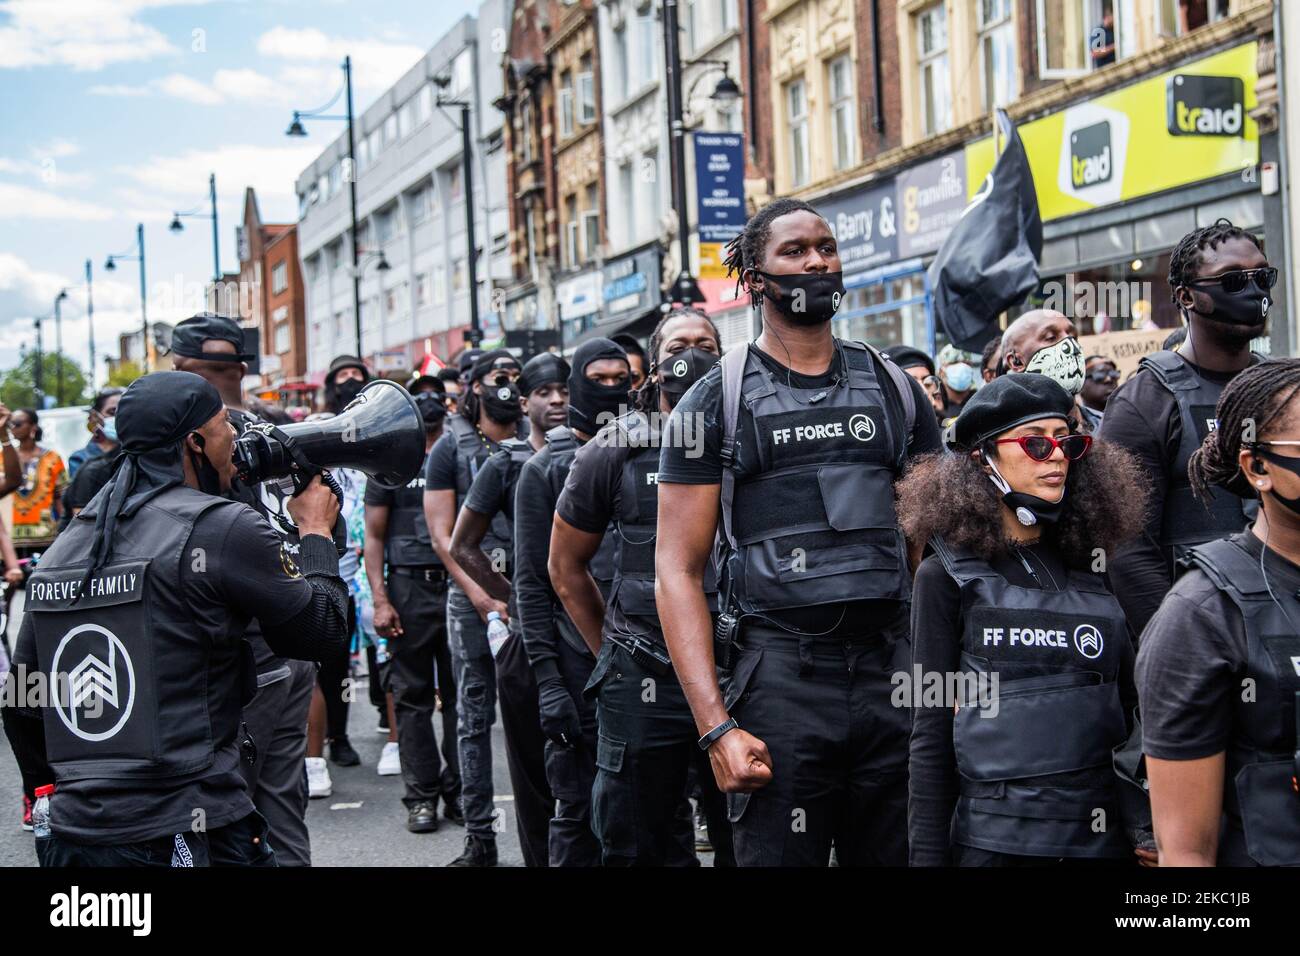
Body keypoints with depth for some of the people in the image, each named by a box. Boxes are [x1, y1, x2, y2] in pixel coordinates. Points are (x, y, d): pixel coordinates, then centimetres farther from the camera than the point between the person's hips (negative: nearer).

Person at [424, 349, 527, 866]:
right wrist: (482, 595, -9)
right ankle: (479, 836, 9)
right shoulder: (451, 447, 5)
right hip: (471, 592, -1)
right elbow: (442, 534, 1)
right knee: (474, 717, 3)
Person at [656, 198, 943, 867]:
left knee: (895, 855, 10)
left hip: (893, 672, 4)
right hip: (779, 678, -3)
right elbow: (678, 570, -3)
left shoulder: (894, 388, 12)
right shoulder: (718, 401, 0)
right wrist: (716, 727, -12)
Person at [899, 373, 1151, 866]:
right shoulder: (947, 578, -2)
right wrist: (927, 854, -7)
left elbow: (1129, 713, 13)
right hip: (994, 840, -4)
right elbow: (931, 734, -4)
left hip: (1106, 838, 4)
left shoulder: (1092, 572, 9)